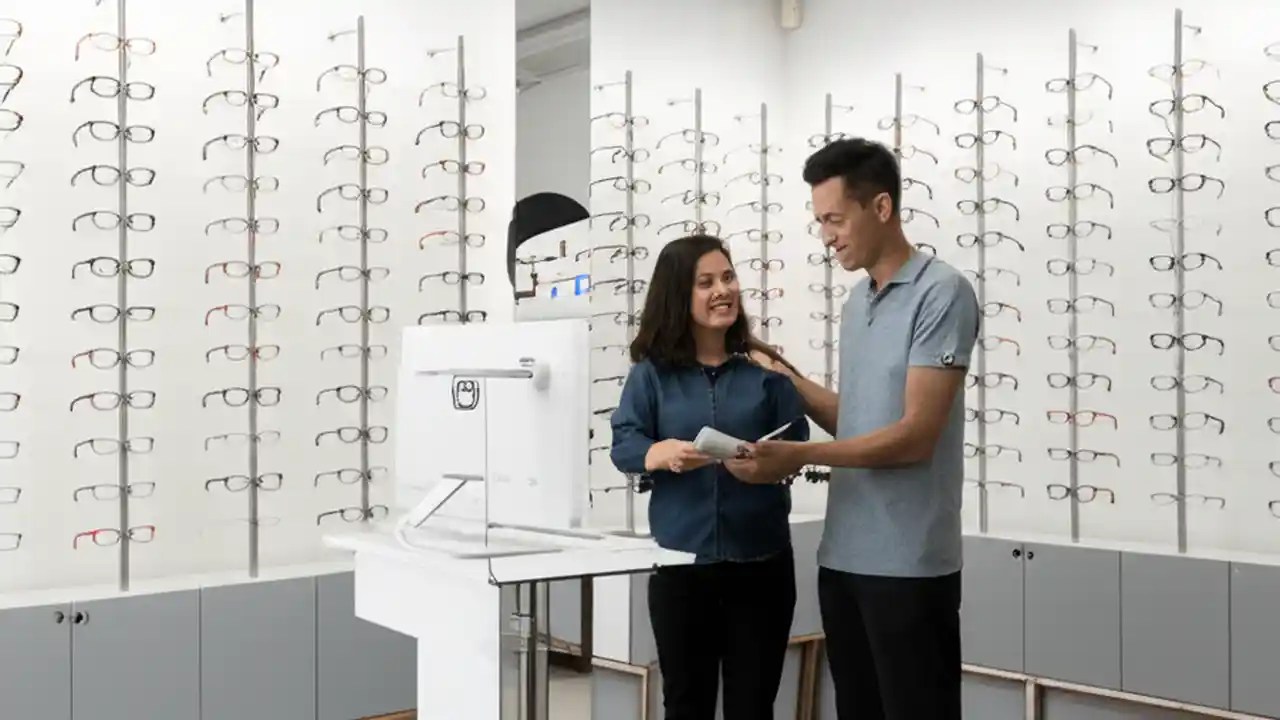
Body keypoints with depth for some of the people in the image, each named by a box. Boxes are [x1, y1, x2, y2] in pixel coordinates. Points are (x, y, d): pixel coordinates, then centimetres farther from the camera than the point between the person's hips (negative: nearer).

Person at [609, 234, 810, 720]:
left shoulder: (766, 368, 0)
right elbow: (623, 445, -5)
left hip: (760, 564, 0)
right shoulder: (652, 372, 0)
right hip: (680, 564, 0)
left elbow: (798, 446, -1)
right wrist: (662, 453, -27)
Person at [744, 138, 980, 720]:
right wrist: (788, 381, 13)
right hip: (843, 555, 8)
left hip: (908, 563, -7)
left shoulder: (941, 294, -11)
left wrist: (801, 455, -21)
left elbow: (915, 435, -17)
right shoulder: (855, 303, 13)